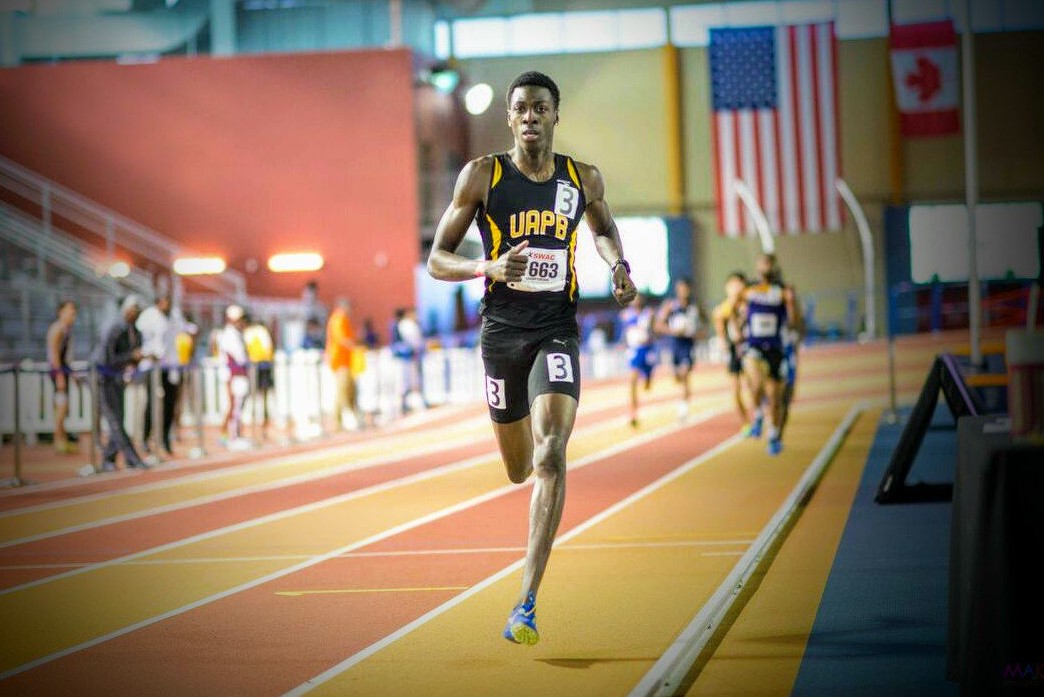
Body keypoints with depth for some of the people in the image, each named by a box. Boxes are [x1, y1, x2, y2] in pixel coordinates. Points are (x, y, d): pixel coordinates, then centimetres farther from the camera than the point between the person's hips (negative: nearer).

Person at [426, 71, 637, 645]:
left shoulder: (583, 179, 4)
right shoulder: (481, 176, -2)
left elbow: (604, 229, 27)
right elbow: (436, 260, -1)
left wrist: (618, 264, 5)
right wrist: (487, 267, -20)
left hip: (557, 331, 0)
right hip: (502, 332, 0)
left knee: (551, 456, -20)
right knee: (520, 470, 13)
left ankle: (527, 602, -19)